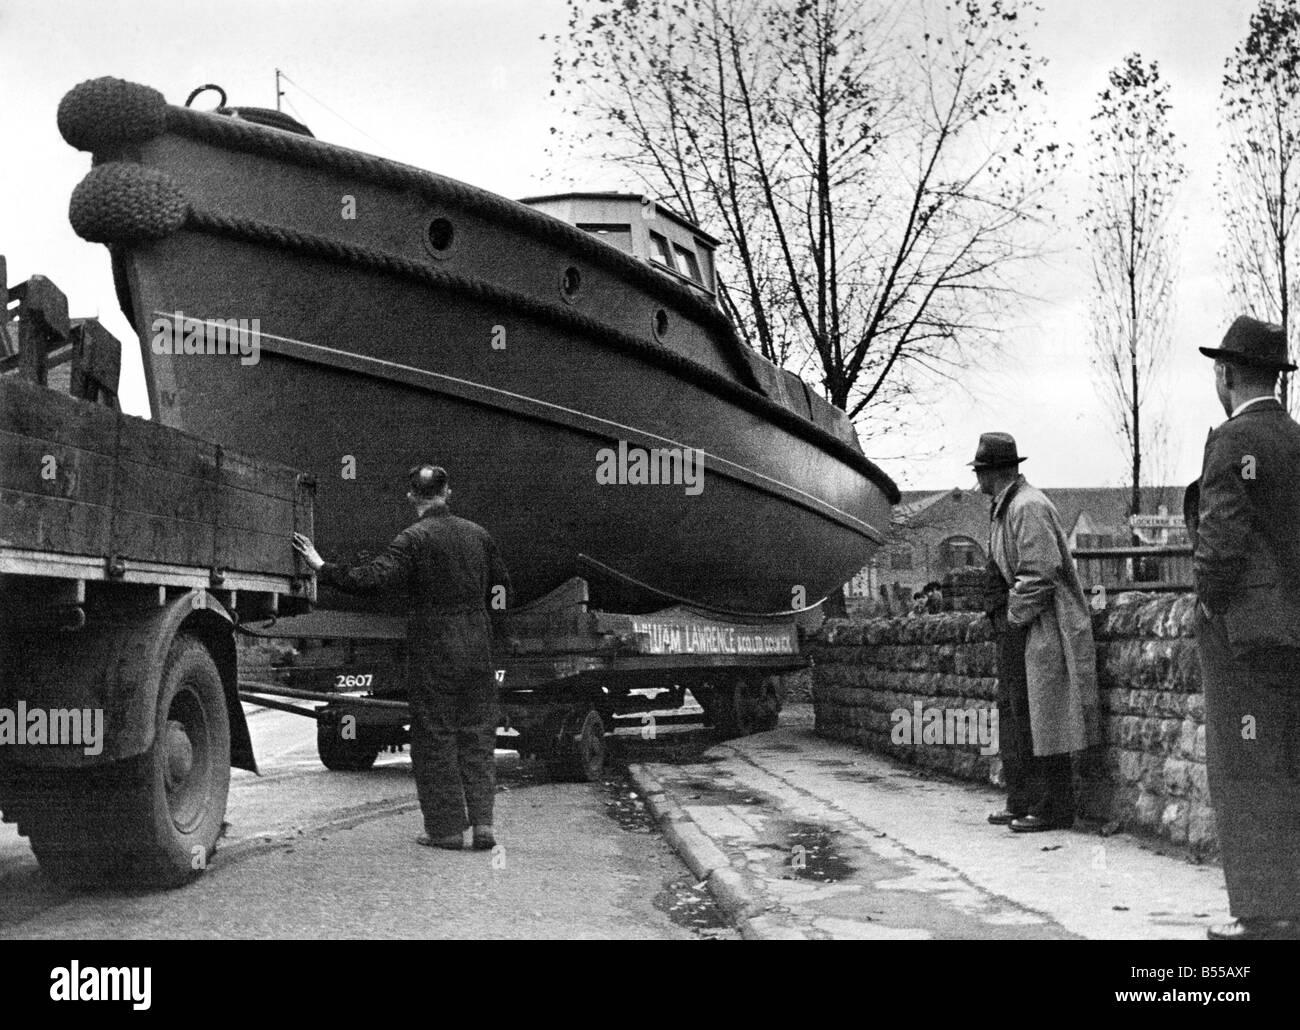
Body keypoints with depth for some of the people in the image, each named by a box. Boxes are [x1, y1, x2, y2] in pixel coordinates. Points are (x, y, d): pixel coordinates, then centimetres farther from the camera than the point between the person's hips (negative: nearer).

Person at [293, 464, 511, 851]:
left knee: (435, 739, 5)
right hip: (478, 645, 5)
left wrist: (323, 568, -14)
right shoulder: (477, 534, 8)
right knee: (477, 735, 11)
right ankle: (482, 821, 7)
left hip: (434, 649, -5)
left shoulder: (414, 539, -10)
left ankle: (447, 827, 8)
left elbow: (377, 578, -22)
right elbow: (502, 584, 20)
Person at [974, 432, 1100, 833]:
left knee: (1038, 719, -6)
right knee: (1013, 714, 13)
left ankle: (1053, 809, 2)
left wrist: (1013, 616, -14)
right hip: (1015, 627, 10)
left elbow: (1040, 574, -21)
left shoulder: (1028, 507, -15)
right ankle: (1022, 802, 20)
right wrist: (998, 611, 12)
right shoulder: (1003, 509, 17)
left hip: (1039, 630, -10)